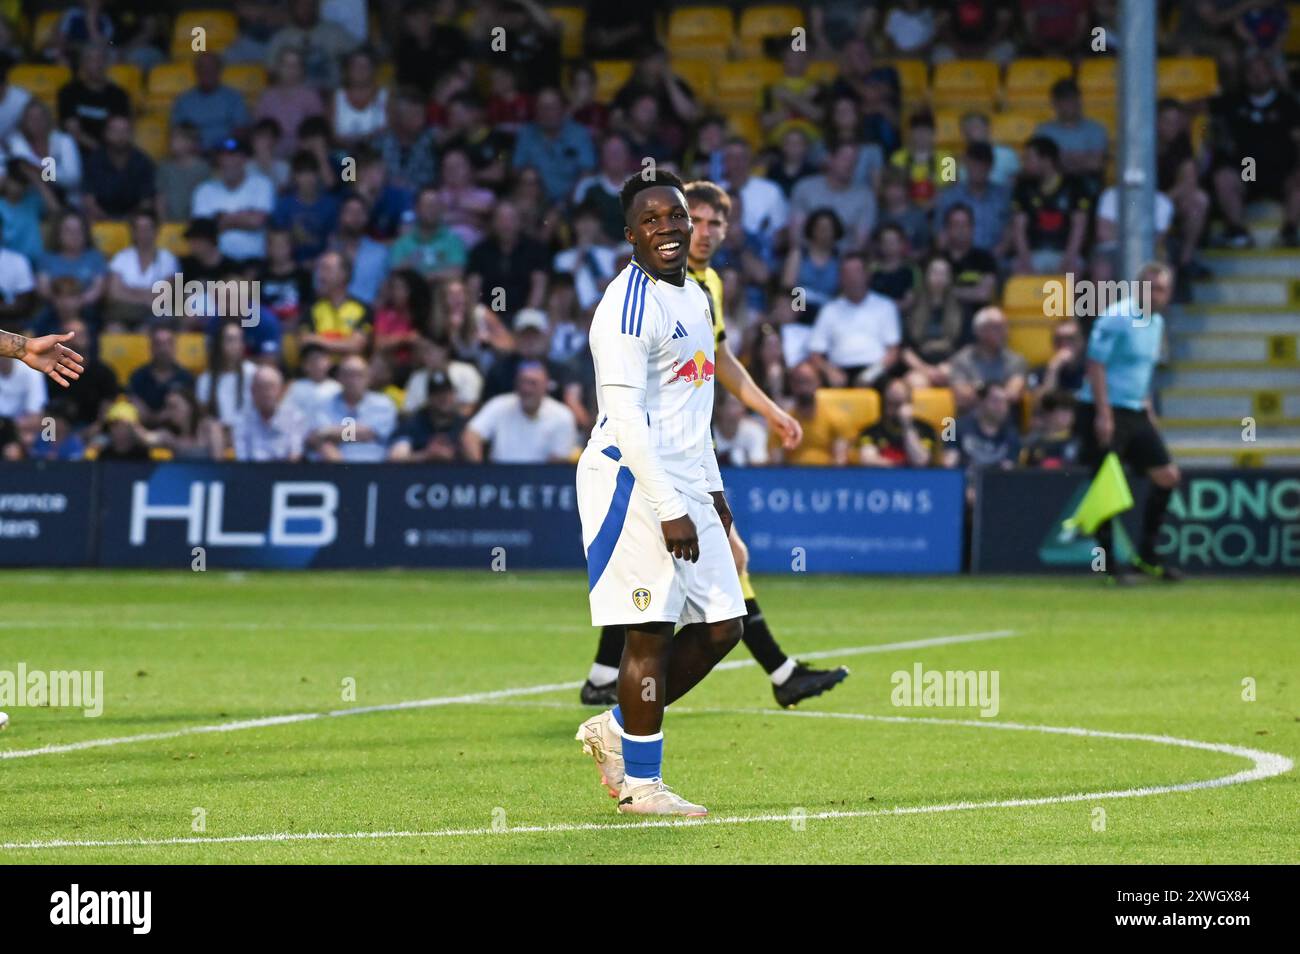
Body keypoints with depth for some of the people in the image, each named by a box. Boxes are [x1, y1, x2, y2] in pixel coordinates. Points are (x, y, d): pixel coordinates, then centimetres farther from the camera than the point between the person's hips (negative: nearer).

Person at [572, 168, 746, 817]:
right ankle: (640, 784, 2)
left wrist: (711, 489, 20)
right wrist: (669, 510, -22)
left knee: (721, 627, 8)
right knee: (651, 632, -6)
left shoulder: (695, 298, 16)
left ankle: (616, 729, 22)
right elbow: (625, 418, -19)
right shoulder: (627, 306, -14)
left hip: (685, 487, 9)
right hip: (632, 484, -9)